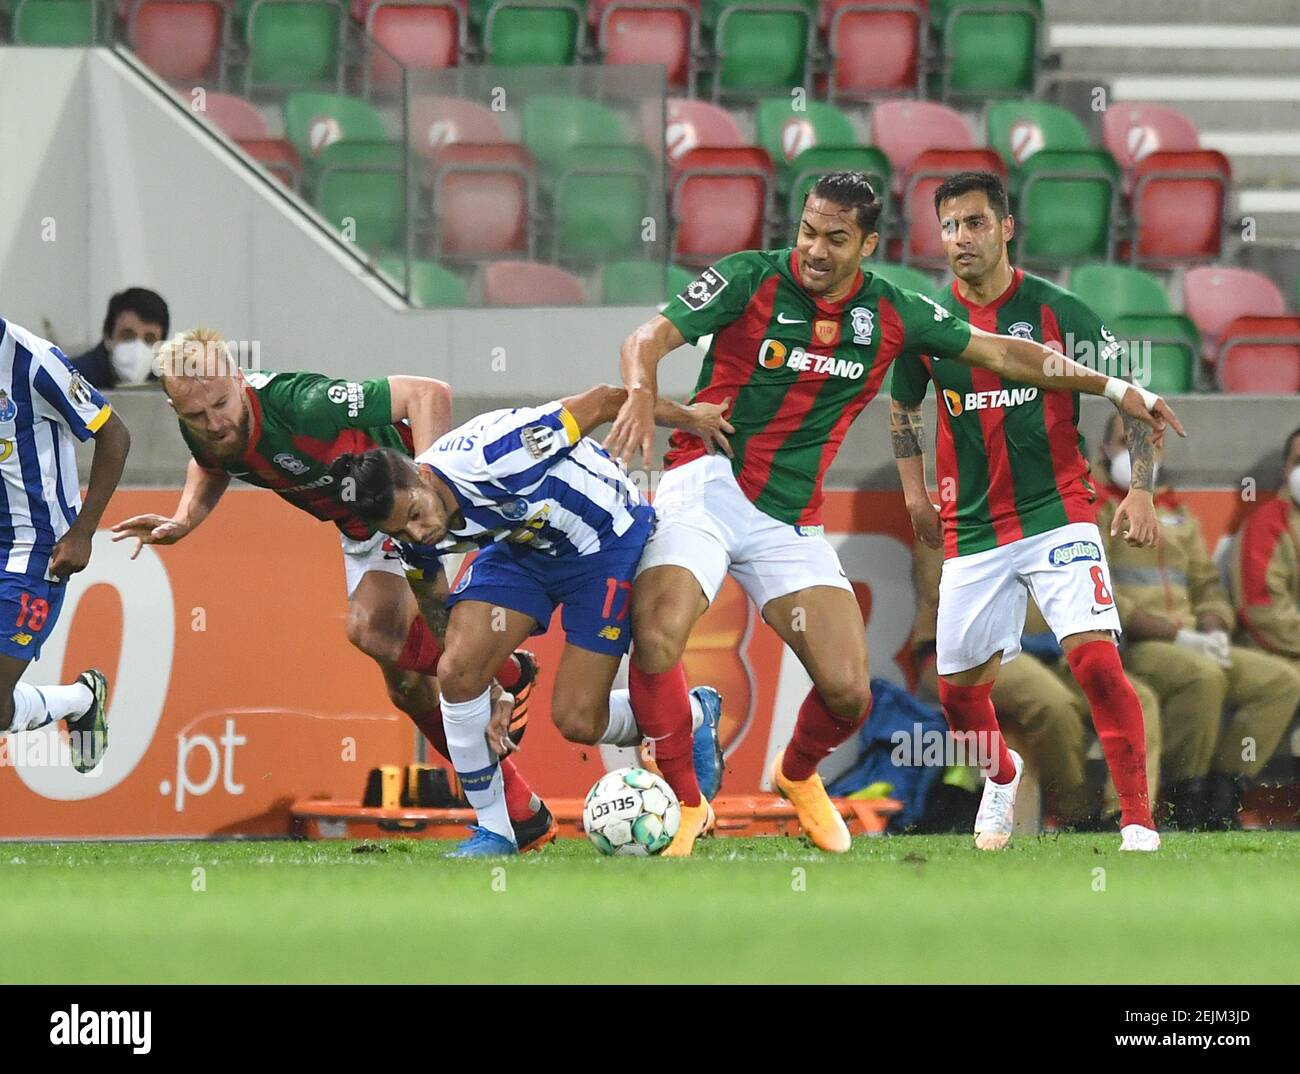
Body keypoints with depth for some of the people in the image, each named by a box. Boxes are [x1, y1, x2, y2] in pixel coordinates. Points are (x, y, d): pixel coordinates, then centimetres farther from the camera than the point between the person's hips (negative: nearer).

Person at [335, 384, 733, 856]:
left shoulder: (490, 454, -38)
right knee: (456, 670, -18)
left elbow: (603, 401, -26)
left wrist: (687, 417, -12)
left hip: (606, 540, -5)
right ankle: (492, 827, 1)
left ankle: (694, 715, 24)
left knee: (575, 720, -7)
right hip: (520, 547, 5)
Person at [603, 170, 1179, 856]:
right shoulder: (750, 280, -6)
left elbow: (1004, 354, 14)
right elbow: (651, 338, -13)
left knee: (848, 692, -7)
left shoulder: (893, 314, 5)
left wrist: (1113, 388, 12)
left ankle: (797, 775, 29)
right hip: (706, 485, -3)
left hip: (791, 522, 3)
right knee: (658, 638, -28)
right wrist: (642, 395, -36)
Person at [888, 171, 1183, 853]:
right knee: (960, 687, 8)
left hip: (1058, 514, -3)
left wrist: (1140, 490, -9)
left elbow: (1129, 397, 0)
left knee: (1095, 657, -21)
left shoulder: (1057, 311, -7)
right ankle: (1001, 778, 42)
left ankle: (1139, 821, -14)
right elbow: (904, 403, 21)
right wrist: (914, 491, 15)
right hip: (971, 531, 3)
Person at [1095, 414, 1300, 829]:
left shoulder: (1177, 514, 24)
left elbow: (1207, 584, 22)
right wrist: (1174, 634, -18)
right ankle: (1187, 805, -24)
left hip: (1190, 648, 7)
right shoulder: (1095, 509, 1)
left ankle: (1221, 795, -14)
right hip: (1124, 648, -7)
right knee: (1202, 675, -36)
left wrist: (1212, 630, -2)